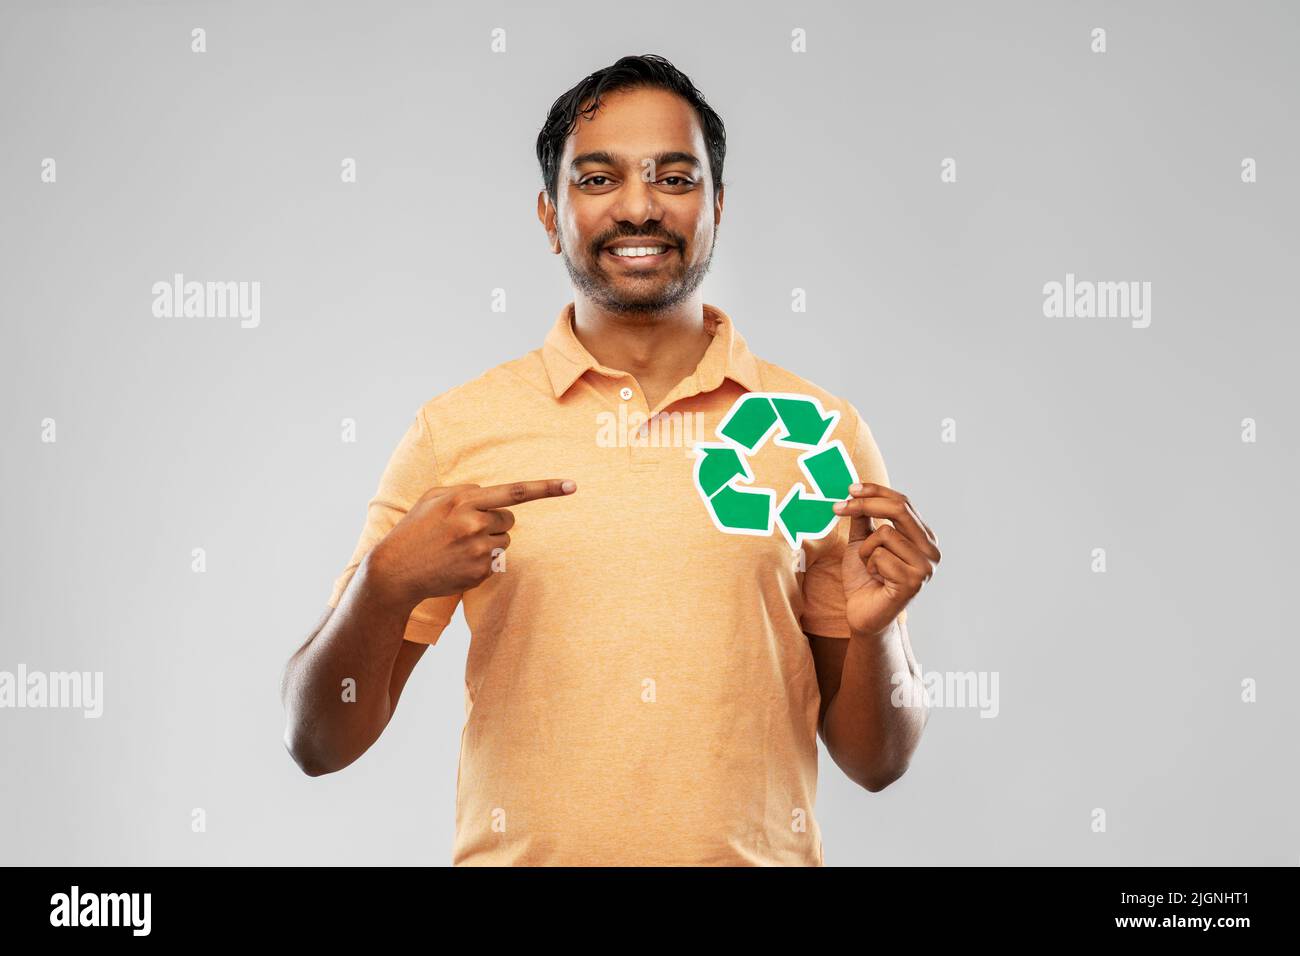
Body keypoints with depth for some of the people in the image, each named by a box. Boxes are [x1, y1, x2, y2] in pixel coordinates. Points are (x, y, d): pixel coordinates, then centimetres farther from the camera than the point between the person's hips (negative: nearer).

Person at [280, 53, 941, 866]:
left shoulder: (819, 433, -1)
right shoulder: (456, 430, -3)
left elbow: (874, 762, 4)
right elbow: (319, 744, -2)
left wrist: (873, 627, -15)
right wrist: (387, 584, -19)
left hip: (759, 853, 1)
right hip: (519, 855, 0)